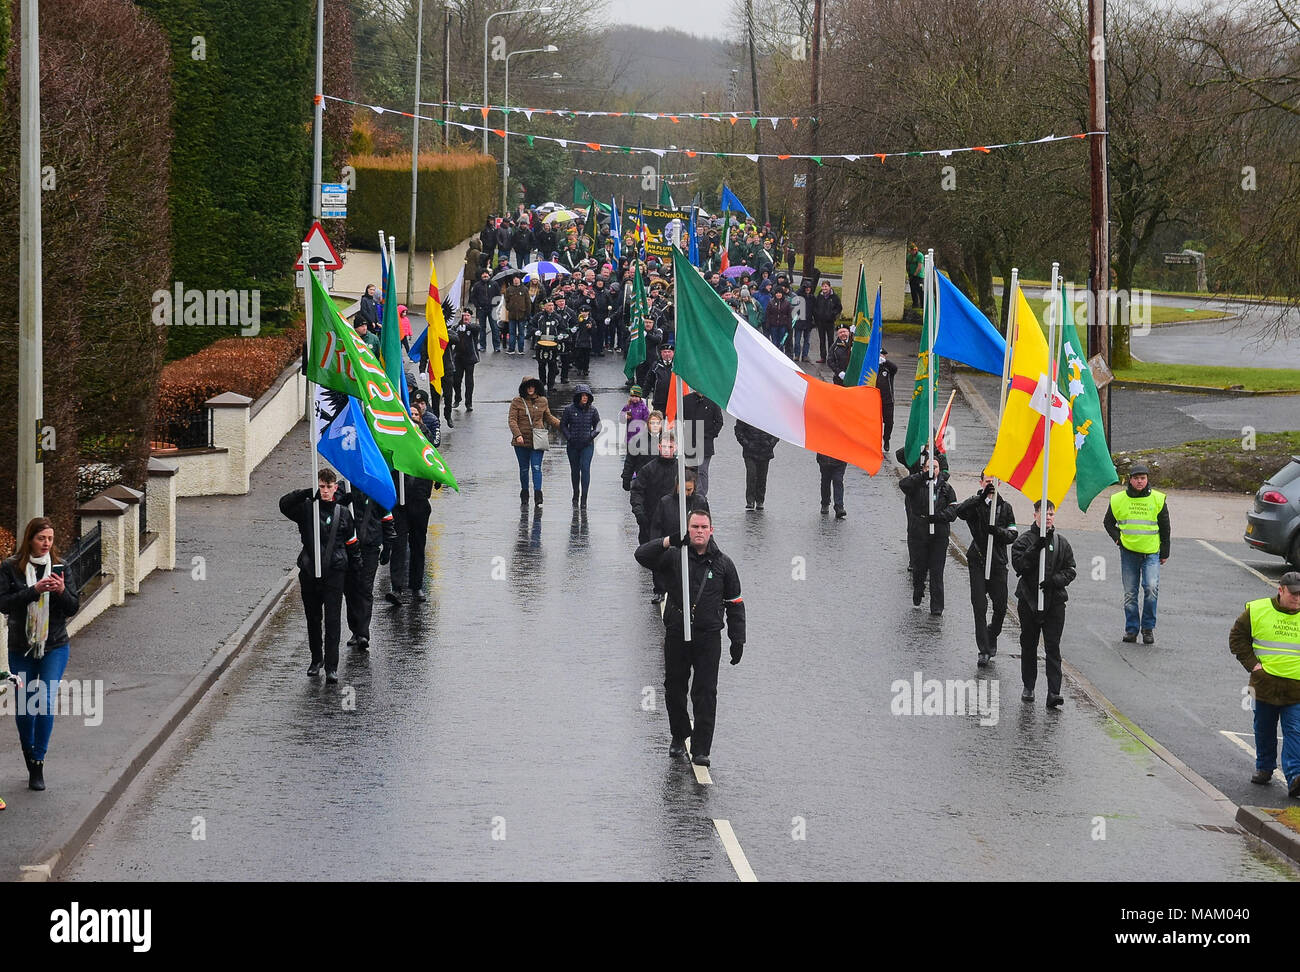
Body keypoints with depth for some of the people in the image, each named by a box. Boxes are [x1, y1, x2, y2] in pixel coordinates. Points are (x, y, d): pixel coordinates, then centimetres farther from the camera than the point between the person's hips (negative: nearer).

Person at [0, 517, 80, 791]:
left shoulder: (59, 567, 2)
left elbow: (73, 608, 1)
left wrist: (62, 591, -19)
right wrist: (34, 591, -26)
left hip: (54, 647, 0)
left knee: (46, 703, -12)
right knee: (23, 709, 5)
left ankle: (37, 765, -5)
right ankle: (31, 760, 26)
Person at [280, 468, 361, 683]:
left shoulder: (343, 513, 5)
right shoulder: (307, 509, 2)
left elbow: (352, 543, 13)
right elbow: (285, 504, -16)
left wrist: (357, 569, 12)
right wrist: (308, 494, -28)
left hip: (334, 571, -1)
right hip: (309, 572, 1)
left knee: (332, 621, -8)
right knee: (313, 619, 13)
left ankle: (331, 667, -8)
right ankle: (316, 659, 30)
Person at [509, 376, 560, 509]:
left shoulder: (543, 401, 7)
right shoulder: (517, 401, -2)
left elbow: (548, 418, 20)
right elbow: (512, 419, -7)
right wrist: (517, 434, -21)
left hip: (537, 441, 0)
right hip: (521, 442, 0)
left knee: (536, 468, -10)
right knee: (524, 469, 9)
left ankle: (538, 497, -15)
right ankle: (524, 496, 22)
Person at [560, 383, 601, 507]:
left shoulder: (592, 410, -1)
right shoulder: (569, 409, -4)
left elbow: (598, 424, 9)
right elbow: (563, 425, 4)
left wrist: (592, 435, -7)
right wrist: (568, 437, -8)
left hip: (587, 445, -1)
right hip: (573, 445, 1)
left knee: (585, 468, -14)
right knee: (574, 470, 11)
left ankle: (584, 498, -15)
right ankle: (575, 495, 28)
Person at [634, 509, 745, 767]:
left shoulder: (722, 563, 6)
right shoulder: (673, 557, 1)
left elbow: (735, 603, 10)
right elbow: (642, 555, -15)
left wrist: (737, 640, 4)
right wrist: (668, 542, -30)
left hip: (708, 637, -1)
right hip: (676, 635, 1)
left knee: (705, 693, -6)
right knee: (674, 688, 10)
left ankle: (701, 749, -3)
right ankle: (679, 736, 32)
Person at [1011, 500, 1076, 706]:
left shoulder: (1061, 542, 7)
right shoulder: (1024, 540, -1)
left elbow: (1070, 570, 5)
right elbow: (1019, 565, -14)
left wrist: (1054, 580, -14)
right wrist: (1036, 548, -23)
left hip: (1054, 602, 0)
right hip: (1029, 600, 0)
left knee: (1053, 647, -6)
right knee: (1028, 645, 12)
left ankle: (1054, 693, -11)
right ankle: (1028, 687, 26)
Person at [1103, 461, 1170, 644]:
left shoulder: (1158, 499, 0)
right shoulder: (1118, 500, 1)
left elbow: (1165, 528, 9)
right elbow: (1108, 523, 15)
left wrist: (1165, 553, 9)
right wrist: (1117, 538, -1)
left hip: (1151, 553, -2)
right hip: (1128, 552, 2)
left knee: (1151, 588, -17)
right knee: (1130, 594, 6)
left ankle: (1148, 627, -2)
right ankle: (1131, 628, 18)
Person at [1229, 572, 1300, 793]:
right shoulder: (1257, 611, -3)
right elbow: (1237, 637, 4)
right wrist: (1252, 664, -5)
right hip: (1265, 685, 1)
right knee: (1264, 730, 15)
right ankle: (1264, 768, 34)